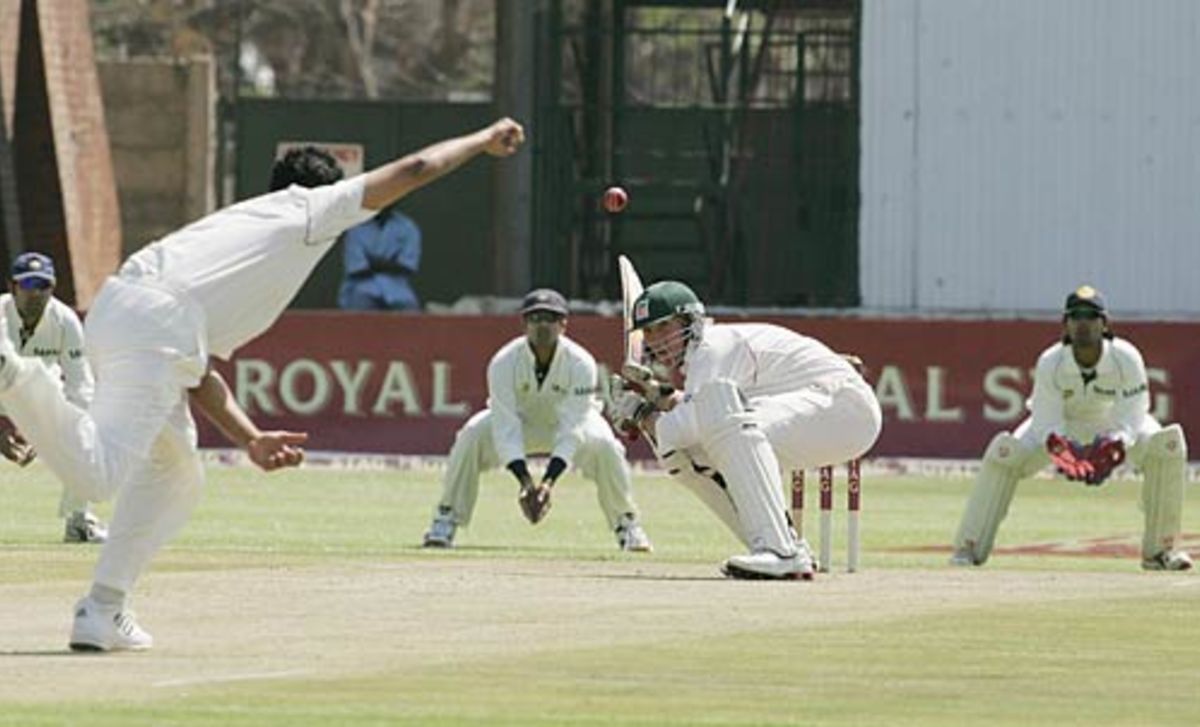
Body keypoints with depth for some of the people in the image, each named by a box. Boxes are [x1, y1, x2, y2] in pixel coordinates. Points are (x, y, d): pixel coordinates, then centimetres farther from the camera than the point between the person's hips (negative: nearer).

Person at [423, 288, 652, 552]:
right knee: (472, 435, -27)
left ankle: (627, 525, -10)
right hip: (520, 419, 0)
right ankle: (445, 521, -15)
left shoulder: (580, 363, -31)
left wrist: (548, 481, -46)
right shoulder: (504, 362, -29)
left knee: (603, 445, -30)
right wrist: (525, 481, -44)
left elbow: (571, 431, -34)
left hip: (567, 419, 0)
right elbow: (506, 426, -32)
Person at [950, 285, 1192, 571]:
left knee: (1167, 444, -23)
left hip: (1113, 426, 1)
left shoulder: (1126, 359, -29)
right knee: (1003, 451, -24)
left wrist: (1112, 448, -47)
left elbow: (1132, 420, -26)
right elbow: (1047, 424, -25)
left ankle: (1160, 550, -11)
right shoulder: (1049, 363, -29)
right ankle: (969, 548, -14)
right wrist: (1060, 451, -48)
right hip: (1062, 425, -1)